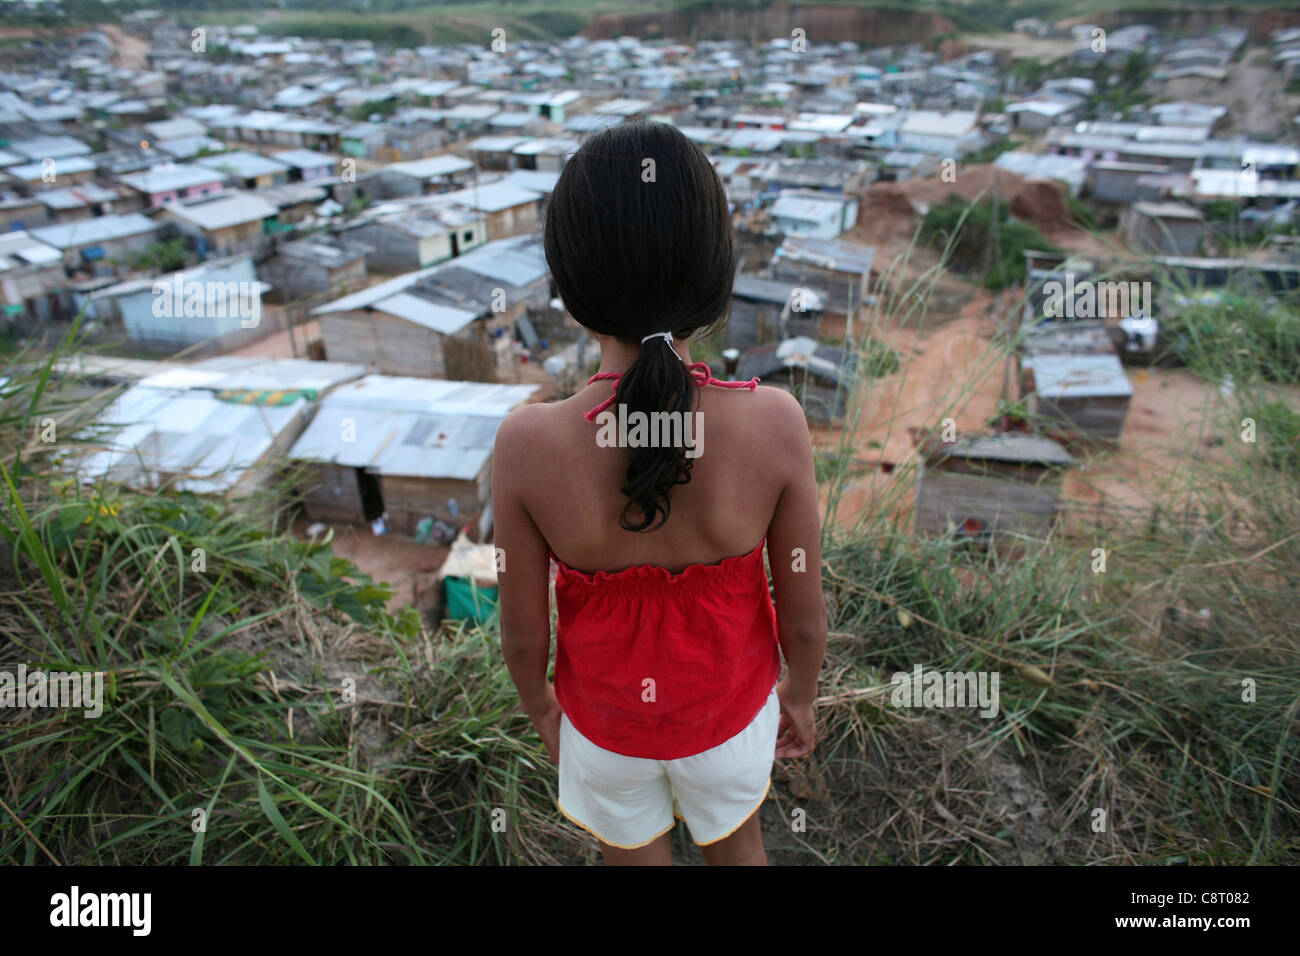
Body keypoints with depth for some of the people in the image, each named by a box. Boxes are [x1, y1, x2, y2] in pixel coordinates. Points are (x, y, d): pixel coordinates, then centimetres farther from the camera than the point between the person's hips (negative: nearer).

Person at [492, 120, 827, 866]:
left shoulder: (528, 445, -30)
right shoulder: (774, 424, -30)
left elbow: (524, 635, -15)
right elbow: (805, 617, -15)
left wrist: (541, 708, 7)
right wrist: (802, 695, 6)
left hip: (605, 721, 0)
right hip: (729, 711, 1)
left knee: (635, 856, 32)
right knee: (736, 845, 34)